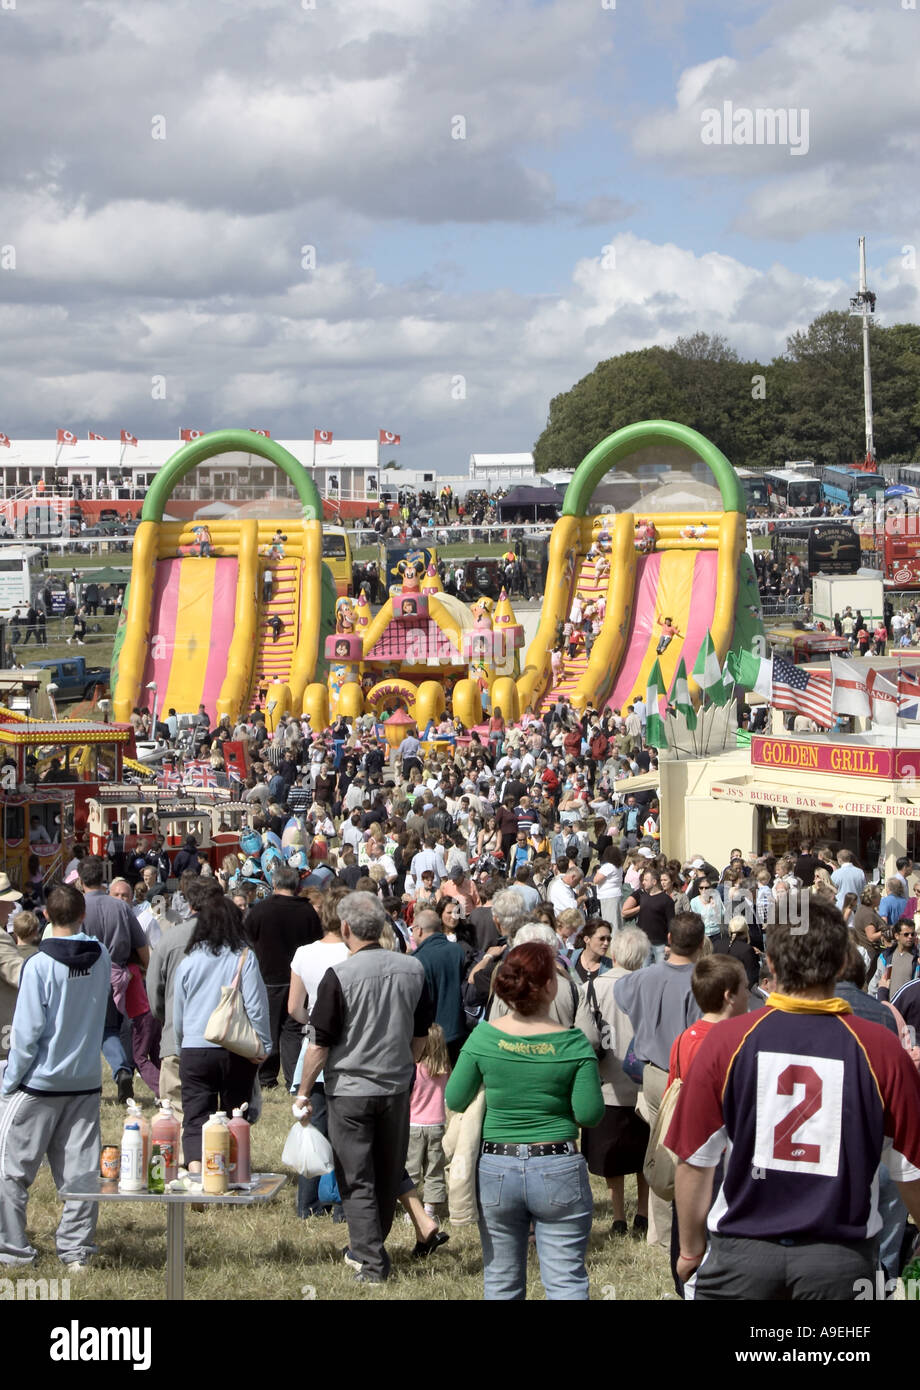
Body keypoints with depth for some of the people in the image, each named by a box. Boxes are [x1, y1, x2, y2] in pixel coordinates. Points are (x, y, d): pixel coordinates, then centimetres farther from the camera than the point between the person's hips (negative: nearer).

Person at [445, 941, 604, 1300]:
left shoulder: (484, 1037, -7)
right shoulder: (573, 1044, -12)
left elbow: (455, 1099, 1)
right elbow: (589, 1114, -10)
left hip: (496, 1172, 2)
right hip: (558, 1171, -2)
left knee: (501, 1284, 15)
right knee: (566, 1283, 3)